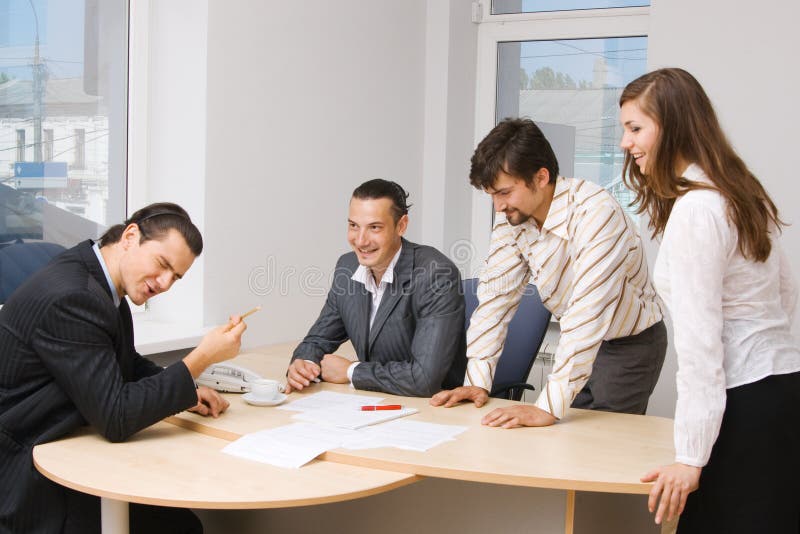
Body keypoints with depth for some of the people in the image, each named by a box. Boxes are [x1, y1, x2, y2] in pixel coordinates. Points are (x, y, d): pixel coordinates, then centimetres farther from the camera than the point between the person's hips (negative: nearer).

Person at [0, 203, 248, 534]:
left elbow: (125, 364, 19)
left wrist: (183, 392, 2)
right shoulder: (71, 298, -25)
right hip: (28, 482, -9)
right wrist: (203, 357, -21)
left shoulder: (93, 277, 3)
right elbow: (115, 419, -23)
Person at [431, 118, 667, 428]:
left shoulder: (594, 213, -32)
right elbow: (497, 294, -6)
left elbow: (588, 313, -37)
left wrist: (549, 408, -40)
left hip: (631, 343, -6)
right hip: (579, 343, 6)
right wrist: (478, 382, -14)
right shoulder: (512, 217, -10)